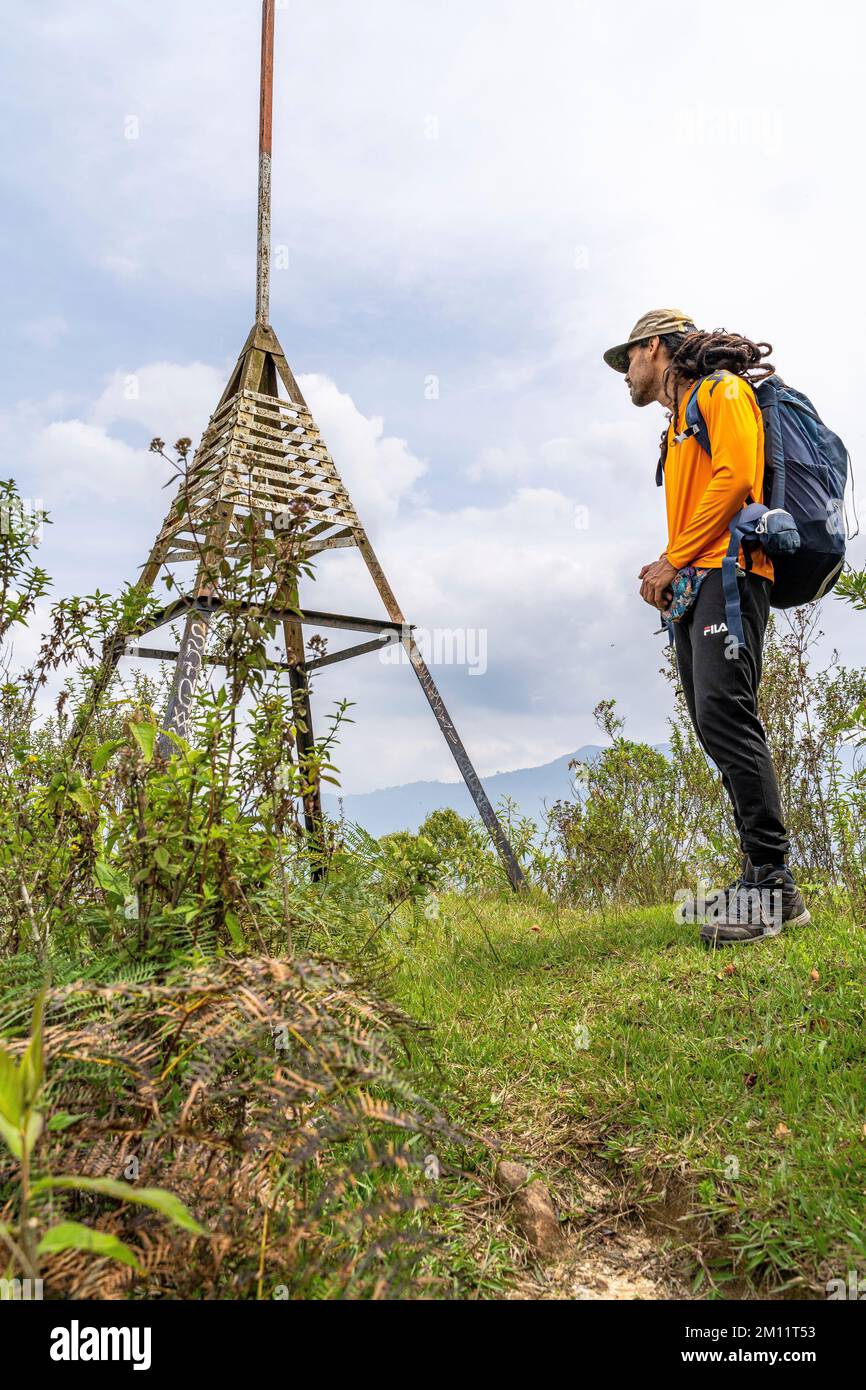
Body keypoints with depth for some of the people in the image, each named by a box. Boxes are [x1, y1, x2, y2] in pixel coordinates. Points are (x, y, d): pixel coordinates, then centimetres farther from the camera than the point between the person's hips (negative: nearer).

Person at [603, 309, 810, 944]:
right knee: (717, 728, 1)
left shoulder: (723, 391, 5)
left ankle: (774, 883, -20)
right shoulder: (679, 424, 31)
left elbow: (735, 477, -11)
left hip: (724, 575, -9)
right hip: (691, 588, 9)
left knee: (725, 716, -21)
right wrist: (668, 571, 8)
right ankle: (761, 881, 3)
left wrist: (673, 559, -11)